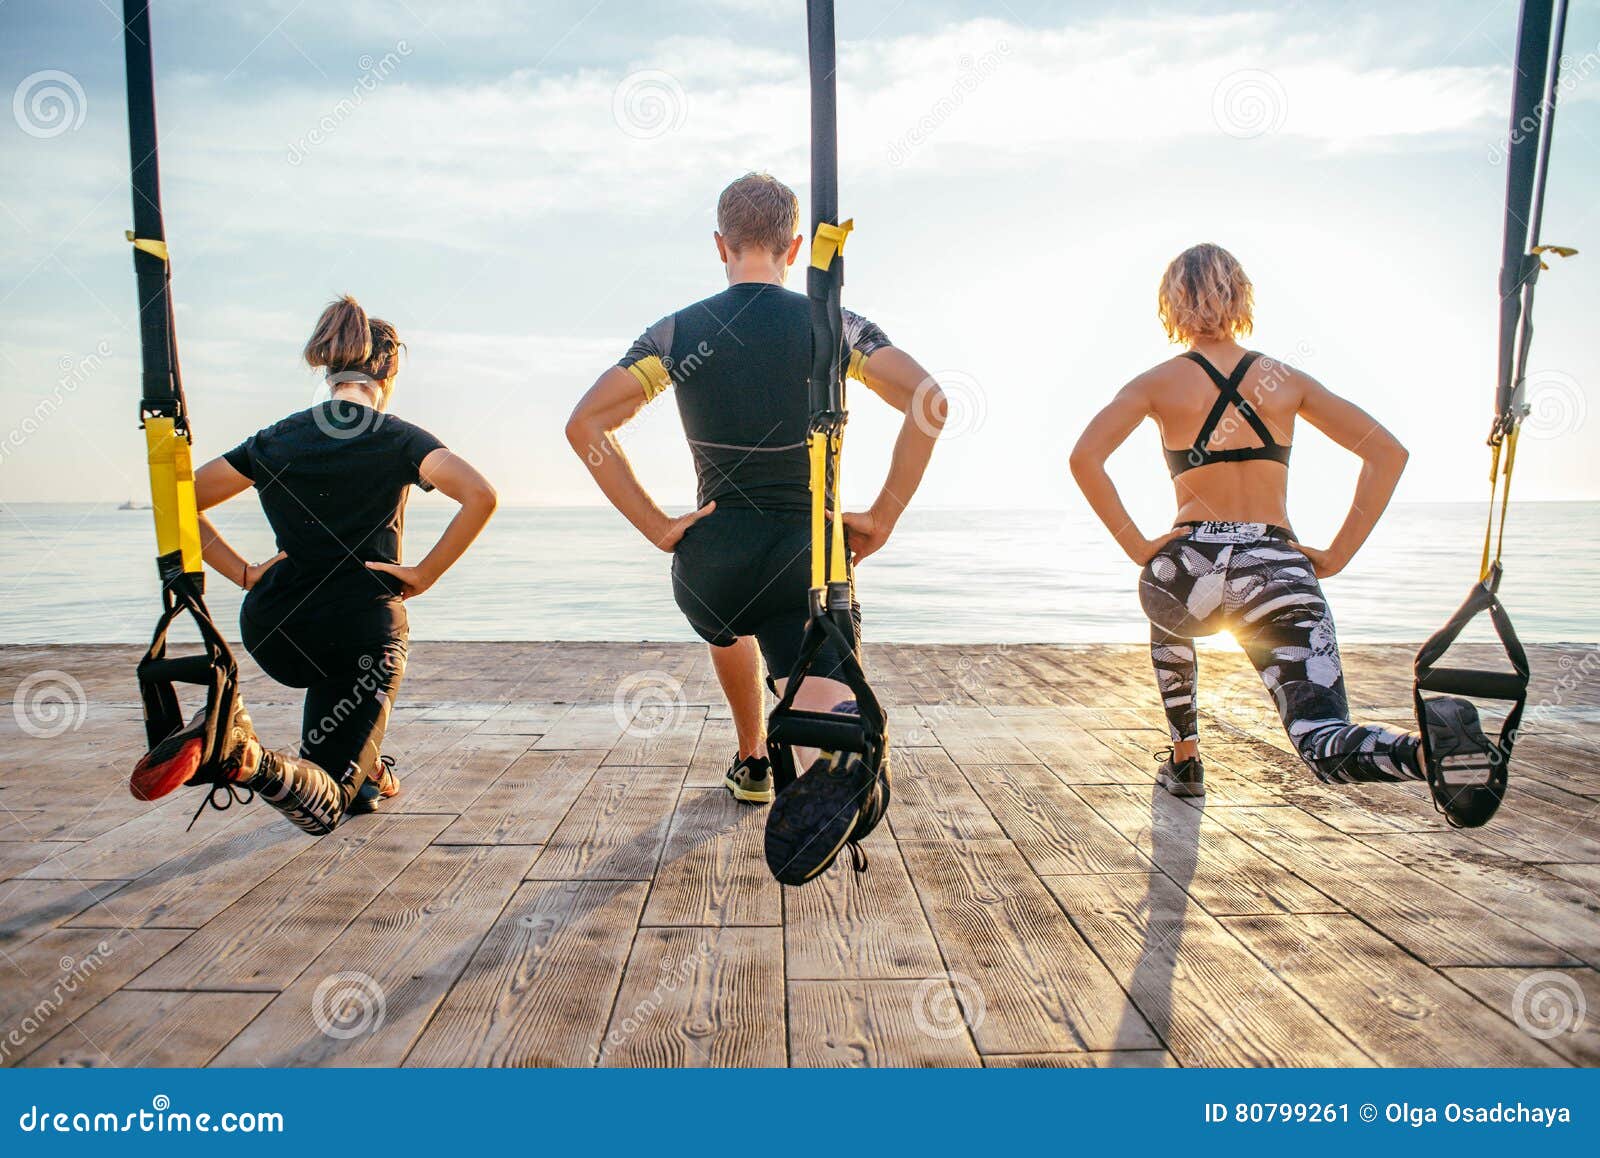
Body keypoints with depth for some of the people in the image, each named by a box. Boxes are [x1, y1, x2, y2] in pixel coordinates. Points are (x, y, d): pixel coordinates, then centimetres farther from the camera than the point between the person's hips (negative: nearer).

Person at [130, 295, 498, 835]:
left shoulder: (275, 439, 8)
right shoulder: (400, 438, -4)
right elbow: (480, 496, -21)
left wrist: (243, 573, 7)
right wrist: (424, 574, -12)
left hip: (272, 632, 5)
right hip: (361, 629, -4)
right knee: (322, 810, 4)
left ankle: (366, 768, 31)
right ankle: (251, 759, -29)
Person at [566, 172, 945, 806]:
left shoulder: (676, 333, 4)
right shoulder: (835, 325, 2)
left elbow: (584, 425, -4)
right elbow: (927, 402, -11)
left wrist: (659, 527, -1)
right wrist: (882, 518, -5)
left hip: (708, 566, 2)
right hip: (808, 560, -2)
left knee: (730, 629, 37)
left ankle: (752, 763, 49)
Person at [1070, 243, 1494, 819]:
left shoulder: (1157, 383, 7)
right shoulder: (1286, 378, 14)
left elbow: (1085, 458, -9)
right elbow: (1388, 452, 8)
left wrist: (1138, 547, -4)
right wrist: (1337, 554, 6)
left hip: (1190, 564, 0)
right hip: (1278, 572, 1)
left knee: (1169, 620, 38)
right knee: (1326, 746, -4)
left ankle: (1185, 761, 38)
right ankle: (1431, 745, -38)